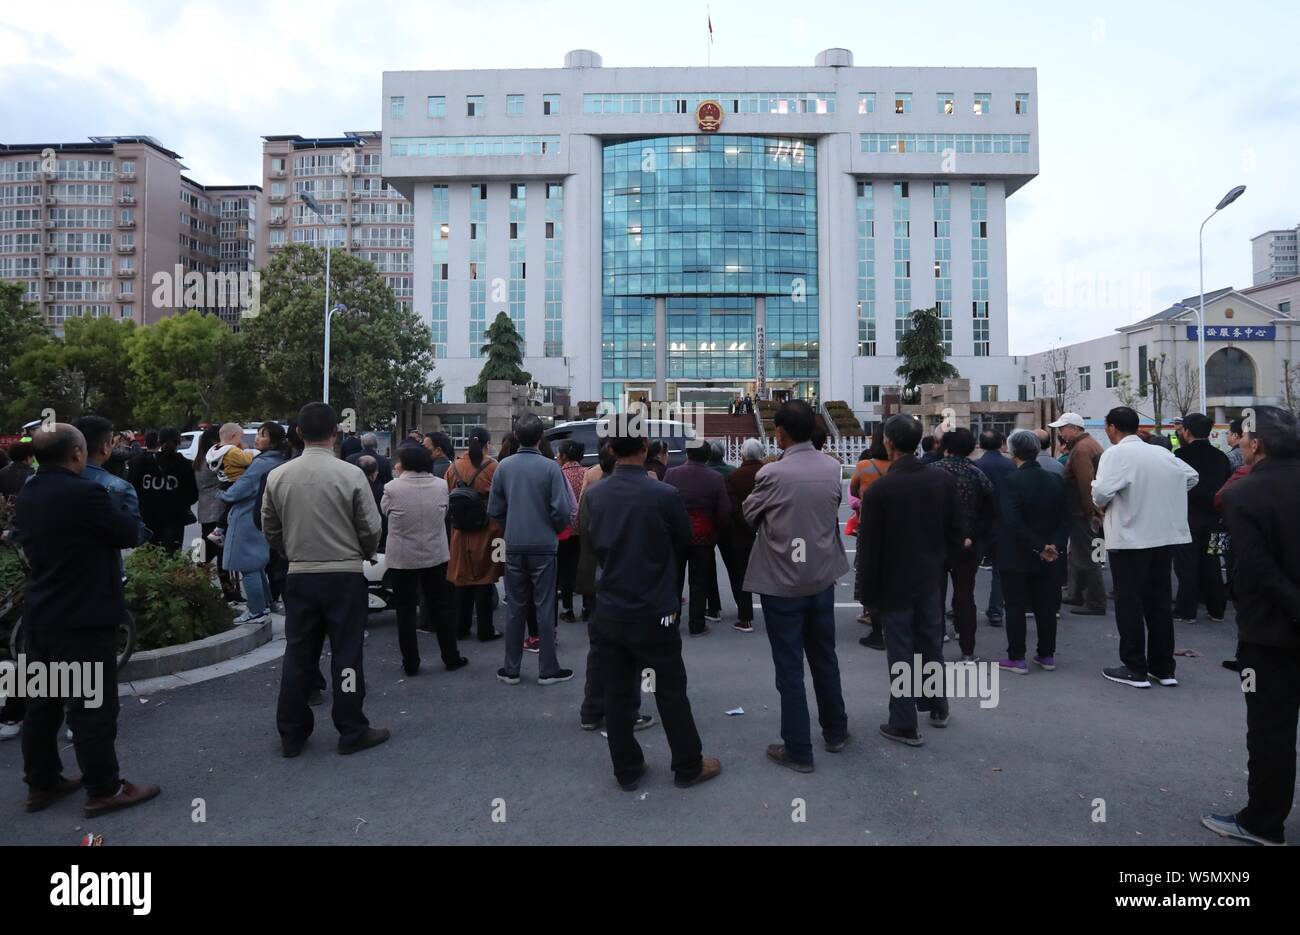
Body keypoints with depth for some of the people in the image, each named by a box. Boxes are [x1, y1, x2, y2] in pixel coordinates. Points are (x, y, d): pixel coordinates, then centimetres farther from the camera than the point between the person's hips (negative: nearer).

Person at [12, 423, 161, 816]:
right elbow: (130, 533, -12)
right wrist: (121, 514, 5)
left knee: (42, 703, 17)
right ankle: (103, 790, 9)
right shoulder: (83, 492, -21)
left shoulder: (26, 495, 6)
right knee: (92, 706, 0)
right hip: (83, 617, -9)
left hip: (39, 614, 9)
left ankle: (41, 783, 29)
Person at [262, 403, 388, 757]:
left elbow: (270, 530, 7)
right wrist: (361, 553, 13)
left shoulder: (277, 476, -3)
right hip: (345, 575, -3)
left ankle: (291, 734, 24)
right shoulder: (351, 474, -13)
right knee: (346, 655, 6)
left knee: (298, 655, 14)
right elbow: (371, 529, -8)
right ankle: (352, 732, 16)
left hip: (299, 576, 3)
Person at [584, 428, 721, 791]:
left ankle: (627, 771, 27)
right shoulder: (664, 495, -17)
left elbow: (591, 543, 6)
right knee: (671, 693, 12)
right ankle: (689, 767, 27)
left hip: (608, 612, 4)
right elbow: (684, 544, -2)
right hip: (654, 613, -3)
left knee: (617, 694, 14)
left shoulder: (592, 496, -6)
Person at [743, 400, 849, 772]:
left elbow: (749, 514, -2)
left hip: (781, 583, -5)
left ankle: (799, 751, 16)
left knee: (790, 669, 6)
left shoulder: (771, 474, -18)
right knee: (825, 658, 21)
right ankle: (835, 732, 36)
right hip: (822, 578, 5)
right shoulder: (833, 469, -4)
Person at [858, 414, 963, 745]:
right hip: (930, 581, 5)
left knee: (901, 655, 6)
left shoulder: (878, 490, -20)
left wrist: (869, 591, -4)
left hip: (893, 584, -4)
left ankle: (905, 725, 17)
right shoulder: (944, 480, -7)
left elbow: (869, 547, -15)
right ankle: (937, 706, 39)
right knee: (931, 645, 22)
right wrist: (940, 564, 15)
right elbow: (955, 532, 0)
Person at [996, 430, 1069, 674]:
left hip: (1016, 557, -5)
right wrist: (1055, 545, -5)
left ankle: (1017, 658, 9)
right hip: (1048, 561, 5)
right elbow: (1065, 519, 1)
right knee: (1046, 607, 14)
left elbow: (1013, 523, -24)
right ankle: (1047, 656, 23)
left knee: (1015, 607, 4)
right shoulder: (1056, 480, 2)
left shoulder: (1011, 482, -17)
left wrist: (1039, 548, -16)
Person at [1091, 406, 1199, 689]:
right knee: (1160, 602, 13)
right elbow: (1192, 476, 19)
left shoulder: (1116, 453, -12)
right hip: (1164, 535, 6)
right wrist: (1162, 497, 16)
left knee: (1129, 604, 3)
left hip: (1129, 538, -6)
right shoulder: (1161, 452, 9)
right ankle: (1163, 668, 22)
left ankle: (1135, 669, 7)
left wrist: (1100, 504, -3)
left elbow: (1102, 491, -24)